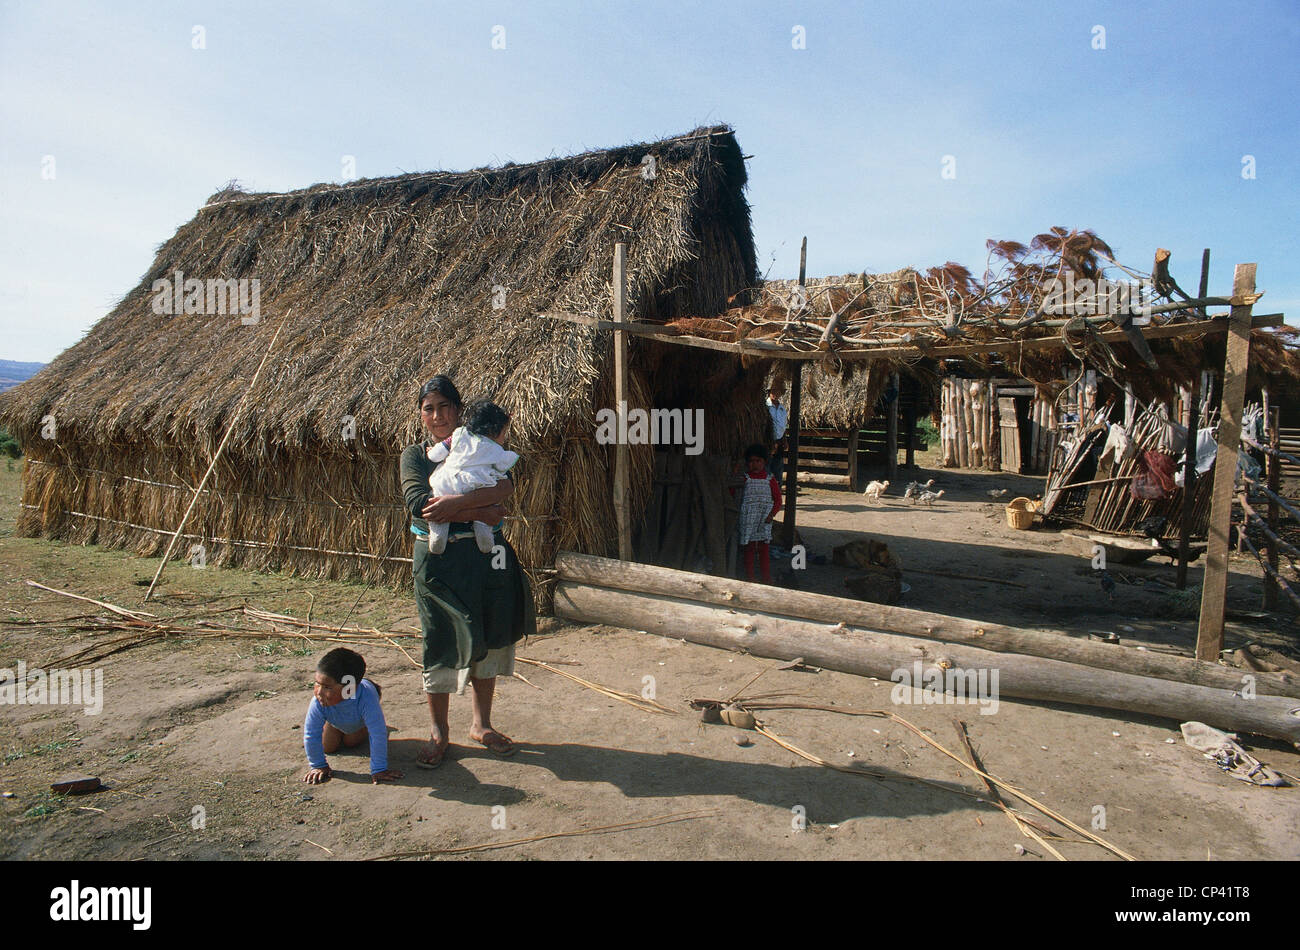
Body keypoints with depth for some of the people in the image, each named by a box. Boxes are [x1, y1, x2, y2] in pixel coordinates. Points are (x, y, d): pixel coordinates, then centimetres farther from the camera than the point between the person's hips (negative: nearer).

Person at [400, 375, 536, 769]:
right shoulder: (414, 455, 5)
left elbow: (504, 485, -14)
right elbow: (418, 502, -14)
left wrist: (455, 503, -27)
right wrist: (478, 512, -18)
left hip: (483, 557, 2)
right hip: (437, 561, -1)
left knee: (488, 640, 10)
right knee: (441, 645, 3)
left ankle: (481, 724, 28)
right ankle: (439, 733, 21)